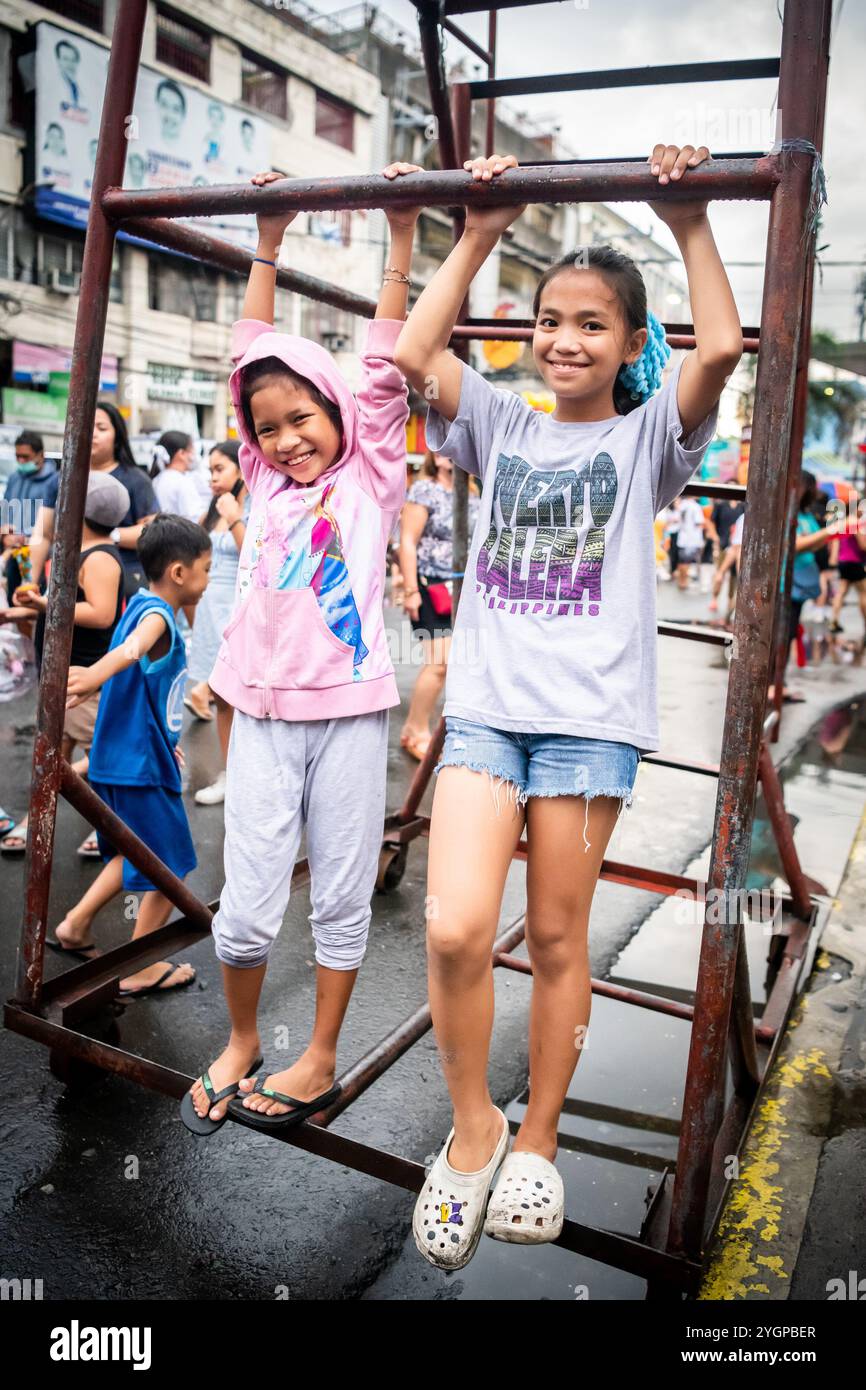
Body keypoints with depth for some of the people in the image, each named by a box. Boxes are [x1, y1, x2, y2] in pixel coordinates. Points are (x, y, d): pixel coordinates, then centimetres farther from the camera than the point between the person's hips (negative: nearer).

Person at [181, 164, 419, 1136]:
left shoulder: (371, 476, 4)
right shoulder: (266, 482, 11)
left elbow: (385, 369, -2)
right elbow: (252, 359, 13)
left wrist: (400, 244, -3)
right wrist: (267, 247, 15)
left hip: (350, 710, -2)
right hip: (264, 711, 2)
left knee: (341, 898, 8)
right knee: (245, 910, 3)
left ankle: (319, 1060, 26)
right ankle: (240, 1040, 29)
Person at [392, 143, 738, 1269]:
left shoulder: (647, 435, 8)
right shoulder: (504, 425, 15)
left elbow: (719, 350, -9)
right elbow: (412, 353, 4)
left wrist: (692, 226, -3)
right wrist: (479, 237, 7)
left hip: (590, 716, -1)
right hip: (485, 703, 2)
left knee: (557, 937, 6)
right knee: (455, 930, -13)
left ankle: (536, 1142, 27)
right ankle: (472, 1127, 13)